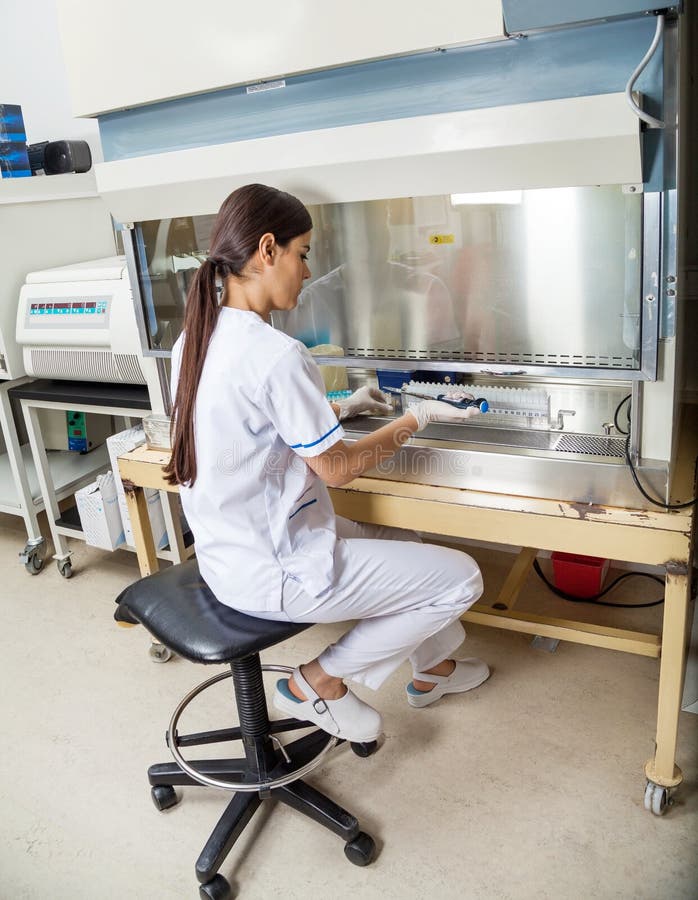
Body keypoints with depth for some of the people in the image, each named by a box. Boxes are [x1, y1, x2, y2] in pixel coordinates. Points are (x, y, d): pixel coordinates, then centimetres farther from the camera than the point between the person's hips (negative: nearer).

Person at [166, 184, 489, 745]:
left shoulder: (194, 340, 2)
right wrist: (416, 420, -3)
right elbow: (336, 469, -17)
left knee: (408, 546, 24)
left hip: (226, 554, 10)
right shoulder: (277, 355, -27)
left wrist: (340, 409, 14)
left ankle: (432, 667, 41)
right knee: (460, 577, 1)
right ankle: (319, 683, 9)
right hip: (272, 574, -9)